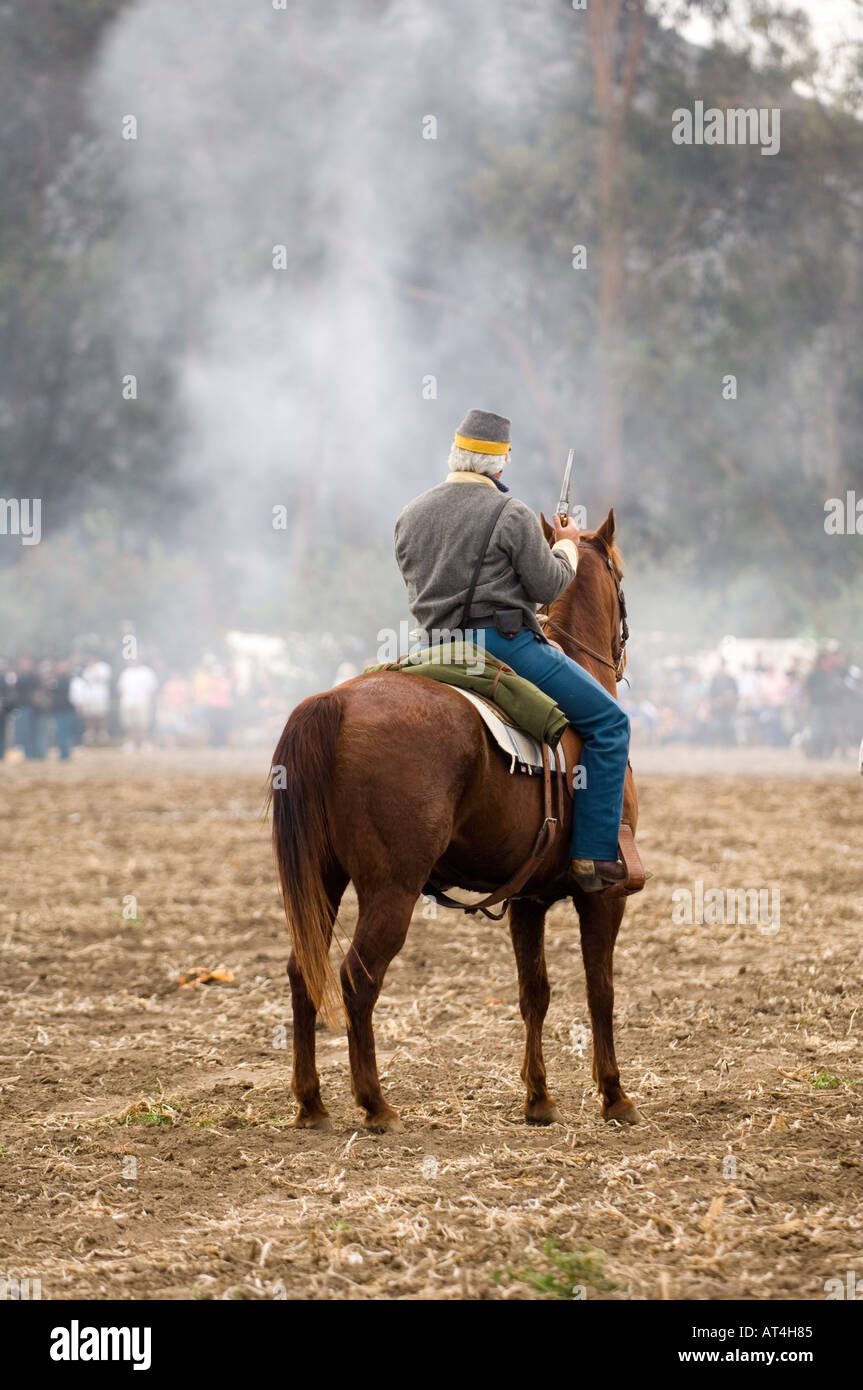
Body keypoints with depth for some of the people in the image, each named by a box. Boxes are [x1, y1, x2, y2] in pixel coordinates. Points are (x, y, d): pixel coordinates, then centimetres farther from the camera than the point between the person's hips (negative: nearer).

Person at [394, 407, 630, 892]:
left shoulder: (410, 516, 9)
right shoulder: (512, 515, -11)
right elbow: (550, 585, -7)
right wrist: (567, 544, 11)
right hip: (505, 642, -7)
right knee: (609, 722, 0)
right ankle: (596, 855, -8)